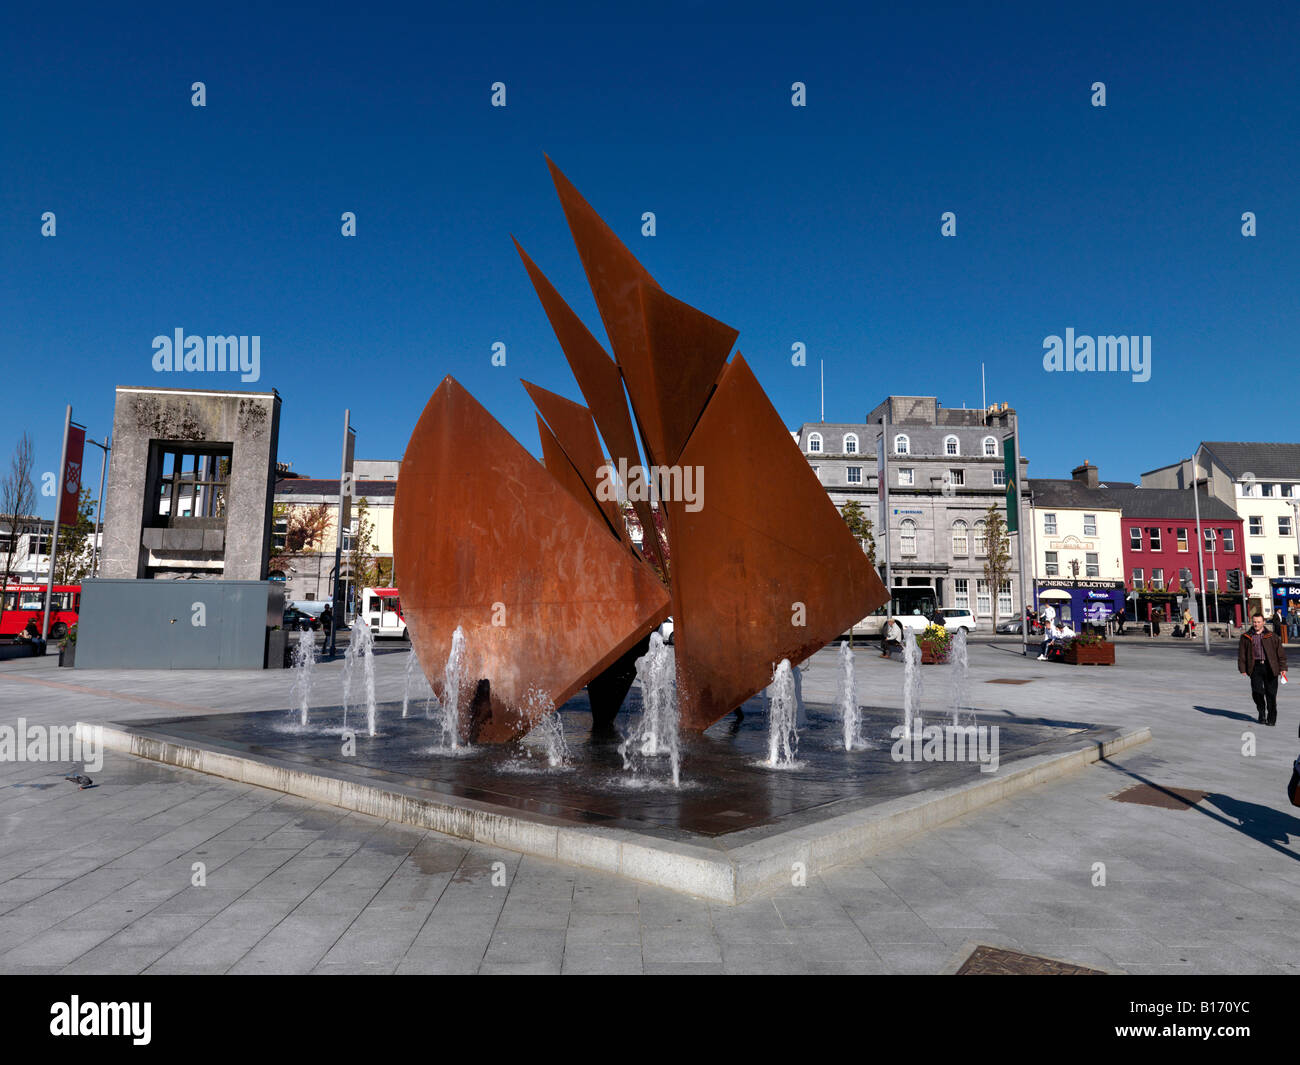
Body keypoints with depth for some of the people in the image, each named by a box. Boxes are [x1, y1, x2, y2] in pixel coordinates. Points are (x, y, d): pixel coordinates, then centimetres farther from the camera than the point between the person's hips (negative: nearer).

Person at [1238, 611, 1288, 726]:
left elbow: (1281, 652, 7)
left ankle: (1272, 718, 13)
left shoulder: (1271, 636, 7)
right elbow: (1241, 653, 9)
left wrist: (1283, 667, 0)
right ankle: (1261, 713, 16)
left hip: (1270, 667, 0)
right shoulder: (1246, 637, 8)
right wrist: (1242, 669, 3)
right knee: (1256, 691, -8)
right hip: (1255, 667, 0)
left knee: (1271, 693, 1)